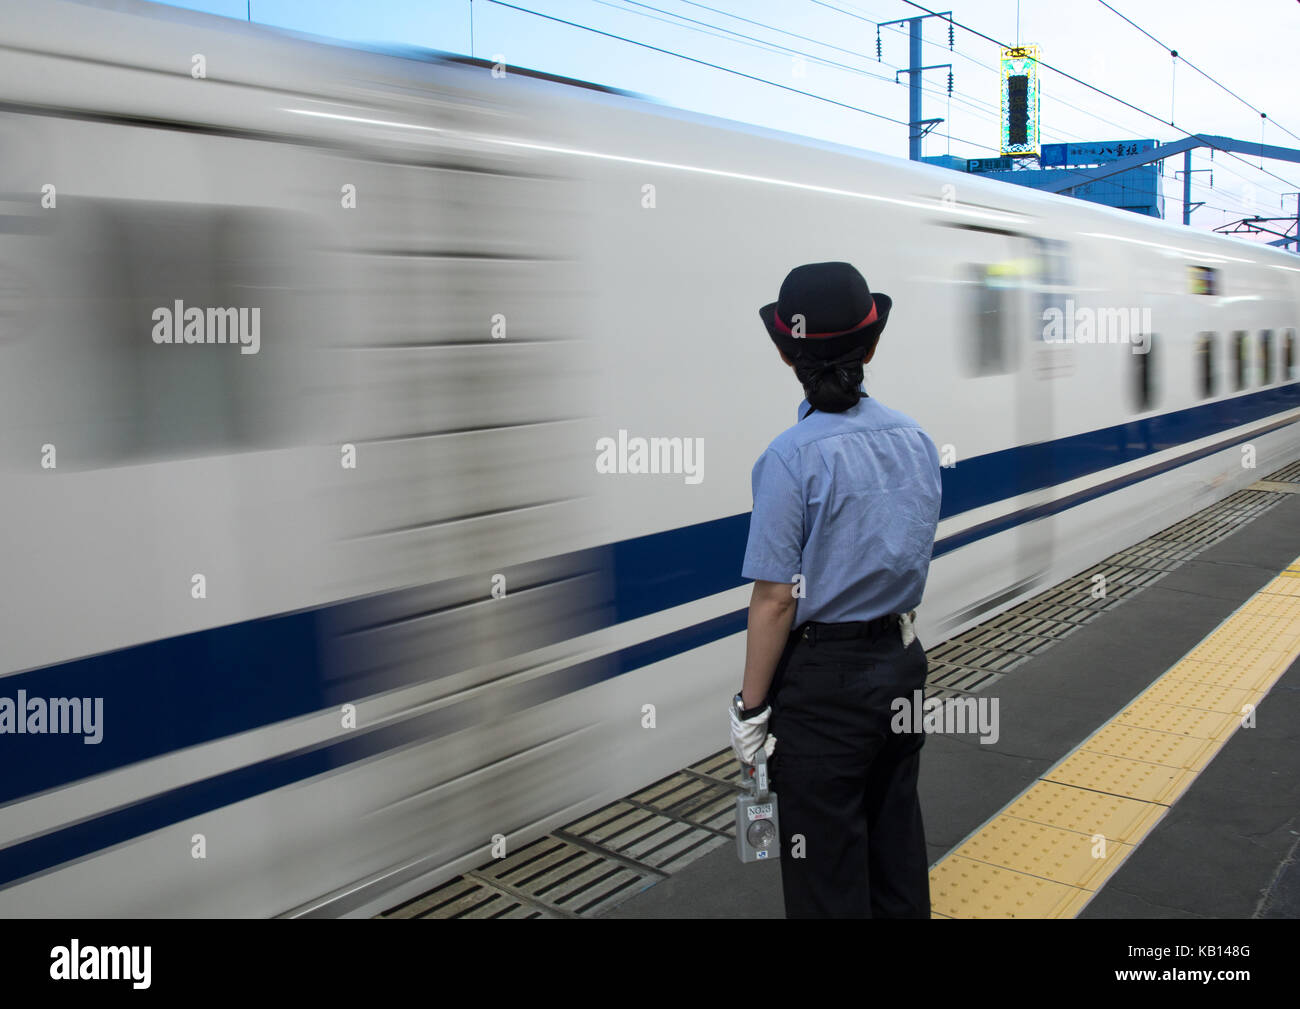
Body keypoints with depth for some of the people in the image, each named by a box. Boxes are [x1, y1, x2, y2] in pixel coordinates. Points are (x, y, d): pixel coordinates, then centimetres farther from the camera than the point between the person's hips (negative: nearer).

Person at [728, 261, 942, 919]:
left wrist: (750, 709, -11)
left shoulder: (793, 458, -21)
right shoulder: (915, 439, 0)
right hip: (901, 662, 7)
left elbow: (776, 600, -20)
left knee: (826, 862, 9)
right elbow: (913, 557, 10)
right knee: (895, 829, 23)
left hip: (823, 680, -7)